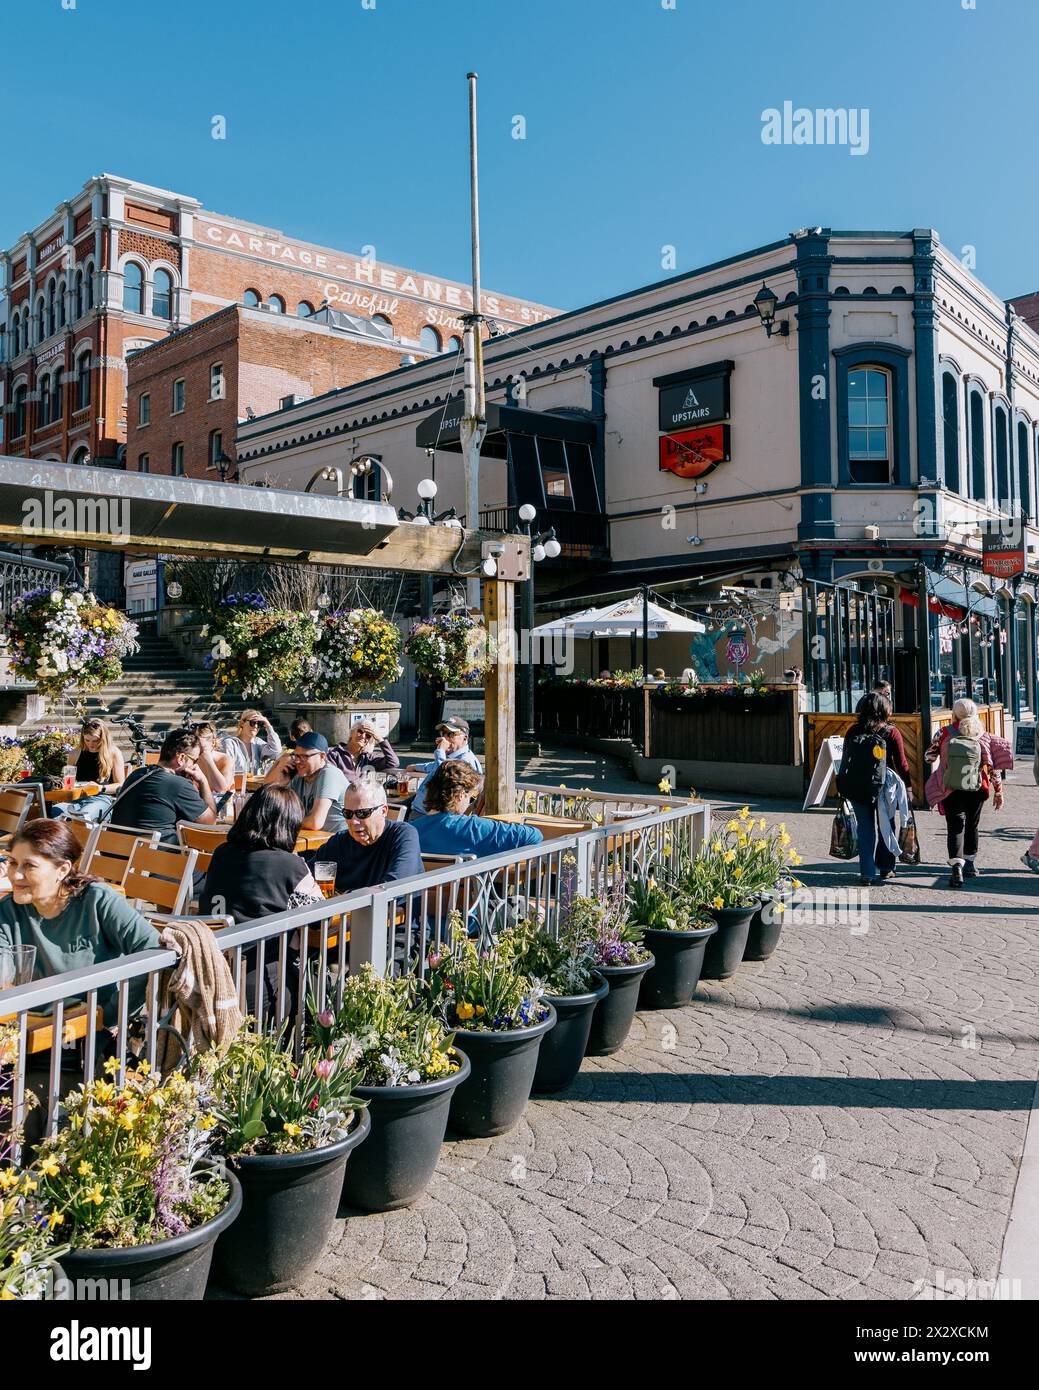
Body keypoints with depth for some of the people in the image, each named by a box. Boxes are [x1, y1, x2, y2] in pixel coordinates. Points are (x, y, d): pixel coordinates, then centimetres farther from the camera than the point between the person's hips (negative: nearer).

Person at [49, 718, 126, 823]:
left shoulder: (114, 753, 9)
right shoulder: (77, 753, 20)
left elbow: (120, 785, 7)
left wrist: (101, 788, -11)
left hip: (101, 798, -4)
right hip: (77, 797, 4)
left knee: (82, 816, -42)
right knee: (54, 811, -35)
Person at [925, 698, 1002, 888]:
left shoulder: (944, 734, -7)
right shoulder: (983, 737, -4)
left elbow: (929, 756, 2)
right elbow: (992, 767, -4)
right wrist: (998, 792, 4)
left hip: (951, 791, -2)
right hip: (976, 790, 2)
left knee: (955, 826, -4)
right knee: (972, 825, 19)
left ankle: (957, 867, -24)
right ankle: (969, 864, 33)